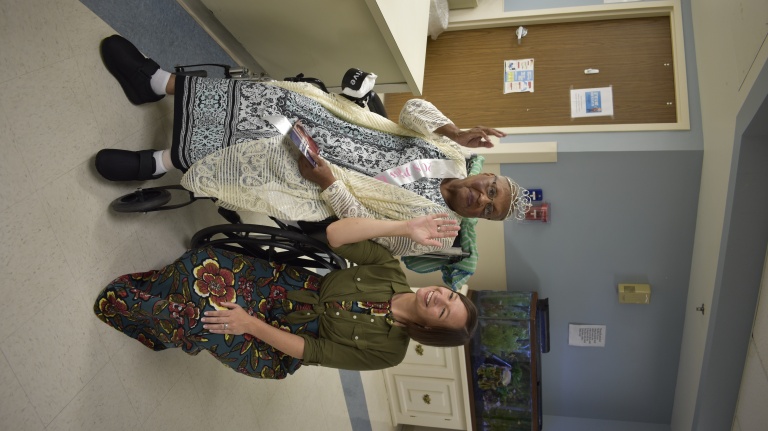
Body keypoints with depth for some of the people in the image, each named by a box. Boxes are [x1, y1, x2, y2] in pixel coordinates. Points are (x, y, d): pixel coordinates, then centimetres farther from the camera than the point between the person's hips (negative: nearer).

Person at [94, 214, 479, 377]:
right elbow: (334, 234, -19)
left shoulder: (389, 350, -14)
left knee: (204, 315, -24)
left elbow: (315, 352, -16)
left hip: (279, 348, -3)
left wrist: (251, 323, -22)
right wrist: (406, 227, -27)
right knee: (207, 268, -21)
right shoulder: (390, 271, -8)